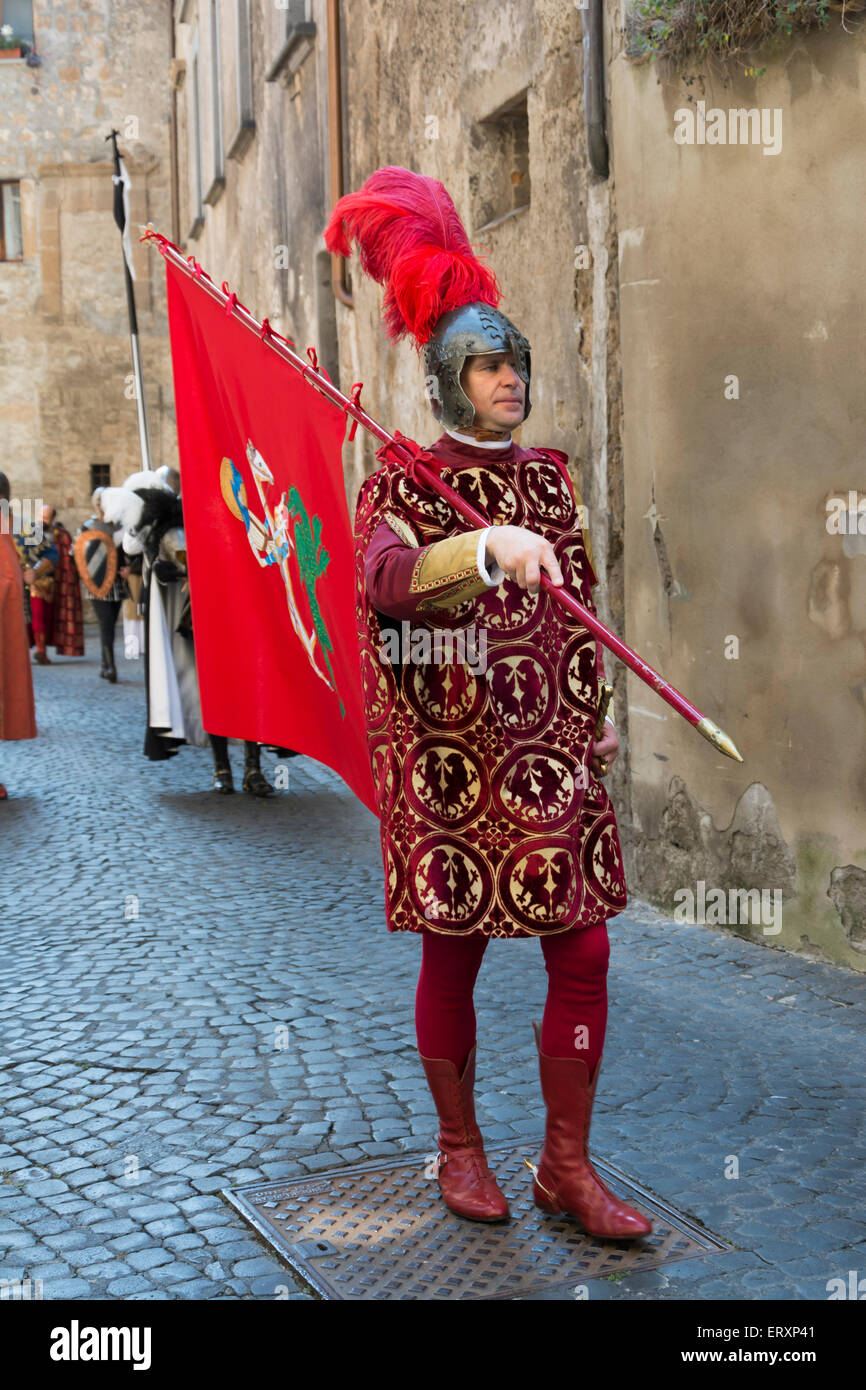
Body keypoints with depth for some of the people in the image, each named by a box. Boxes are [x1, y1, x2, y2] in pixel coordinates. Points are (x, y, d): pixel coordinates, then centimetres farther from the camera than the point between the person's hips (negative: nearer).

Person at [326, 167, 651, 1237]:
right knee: (453, 956, 5)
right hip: (449, 757, -4)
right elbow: (384, 585, -24)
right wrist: (487, 549, -39)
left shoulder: (548, 475, 13)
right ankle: (461, 1150, 25)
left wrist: (598, 716, 21)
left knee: (583, 952, 2)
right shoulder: (403, 484, -2)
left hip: (552, 750, 5)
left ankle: (567, 1166, 15)